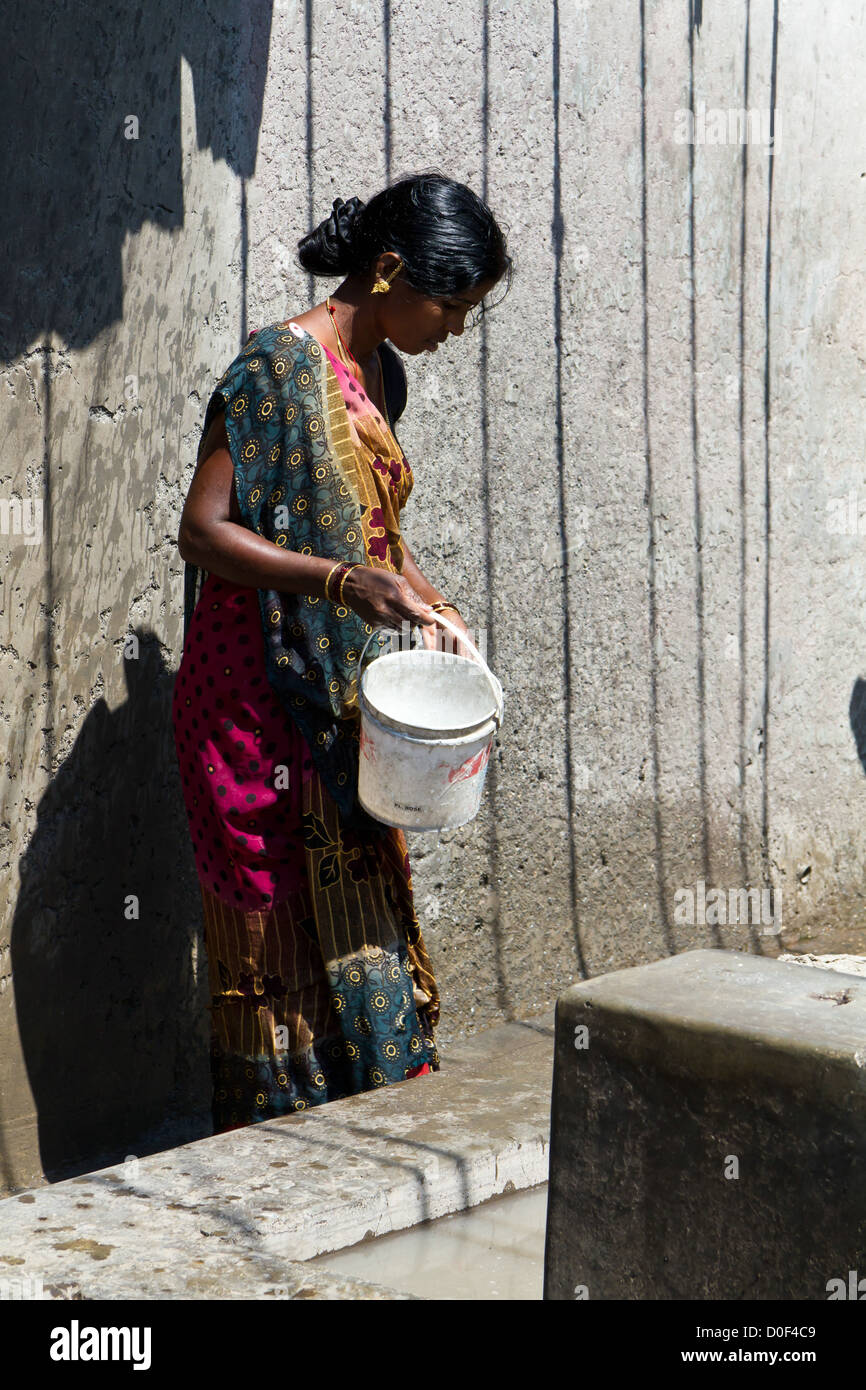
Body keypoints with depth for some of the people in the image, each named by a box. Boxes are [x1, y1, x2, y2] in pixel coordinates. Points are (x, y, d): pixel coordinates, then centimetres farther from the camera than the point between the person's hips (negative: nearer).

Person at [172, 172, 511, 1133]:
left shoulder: (380, 374, 12)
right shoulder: (280, 365, -14)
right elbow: (203, 531, -19)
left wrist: (424, 600, 5)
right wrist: (346, 581, -29)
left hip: (342, 707, 8)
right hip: (261, 701, -8)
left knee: (363, 927, 11)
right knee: (281, 938, -1)